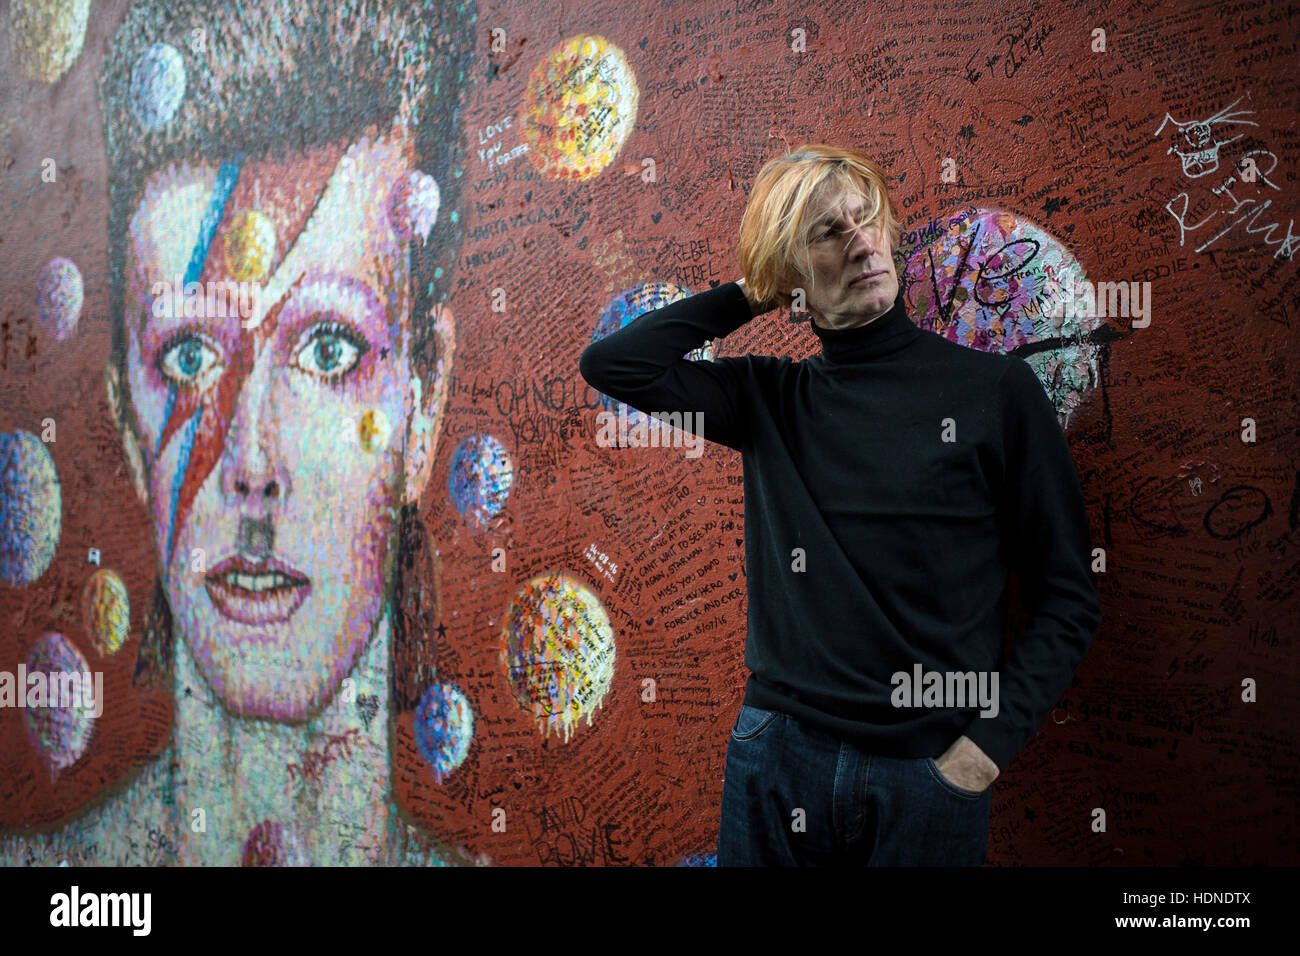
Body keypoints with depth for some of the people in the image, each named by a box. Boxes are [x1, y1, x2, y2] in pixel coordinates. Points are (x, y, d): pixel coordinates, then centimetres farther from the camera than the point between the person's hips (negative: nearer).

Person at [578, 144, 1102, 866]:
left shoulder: (995, 388, -4)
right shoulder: (769, 399, 4)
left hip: (929, 774, -1)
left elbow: (1066, 599, -2)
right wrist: (750, 293, 1)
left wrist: (986, 749, -9)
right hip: (778, 754, 2)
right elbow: (612, 364, -1)